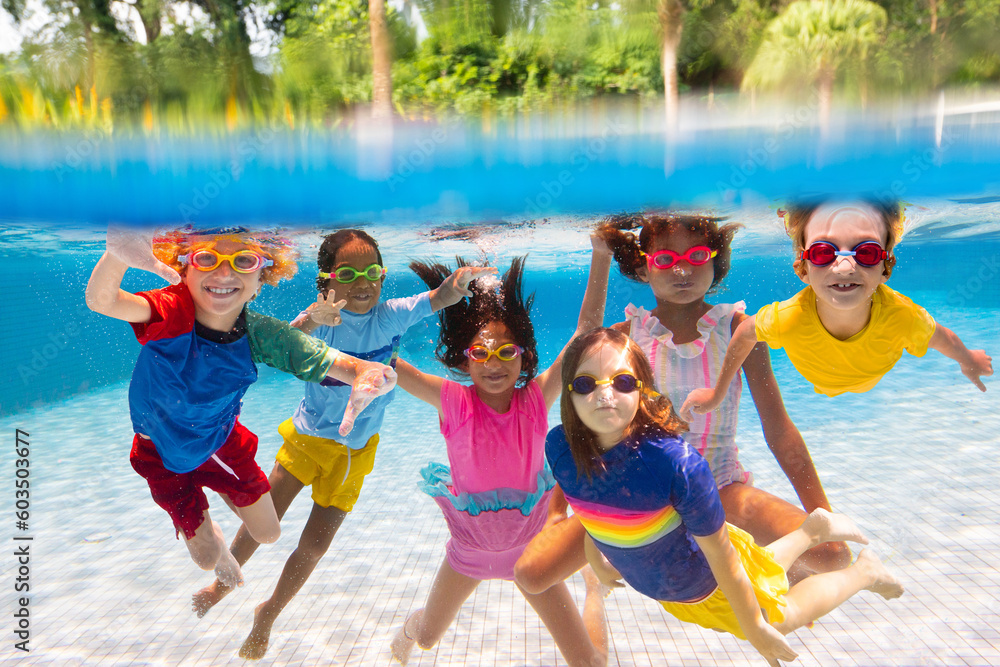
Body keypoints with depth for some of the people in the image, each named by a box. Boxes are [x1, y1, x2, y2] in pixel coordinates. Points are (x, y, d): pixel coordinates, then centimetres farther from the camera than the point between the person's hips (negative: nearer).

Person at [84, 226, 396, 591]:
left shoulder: (259, 334, -27)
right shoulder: (170, 312, -32)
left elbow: (334, 363, -34)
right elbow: (101, 301, -51)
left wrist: (368, 374, -59)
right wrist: (117, 253, -75)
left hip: (221, 441, 2)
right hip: (163, 451, -2)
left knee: (267, 533, 16)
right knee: (207, 557, 11)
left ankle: (225, 492, 48)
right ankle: (210, 536, 50)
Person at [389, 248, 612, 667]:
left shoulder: (536, 398, -19)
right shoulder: (454, 402, -21)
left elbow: (586, 330, -24)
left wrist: (600, 256, -31)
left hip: (529, 547, 0)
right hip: (470, 546, 1)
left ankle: (595, 588, 35)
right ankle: (409, 628, 61)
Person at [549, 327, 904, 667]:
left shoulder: (675, 462, -41)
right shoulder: (558, 447, -27)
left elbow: (719, 552, -27)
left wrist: (754, 626, -13)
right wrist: (594, 556, 13)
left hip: (712, 584, -5)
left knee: (779, 619, 23)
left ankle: (864, 571, 45)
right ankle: (810, 532, 48)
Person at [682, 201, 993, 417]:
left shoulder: (902, 317, -44)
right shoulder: (788, 319, -47)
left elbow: (940, 337, -18)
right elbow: (746, 332, -23)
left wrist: (968, 360, 5)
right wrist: (717, 393, -12)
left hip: (880, 383, 1)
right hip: (818, 390, -1)